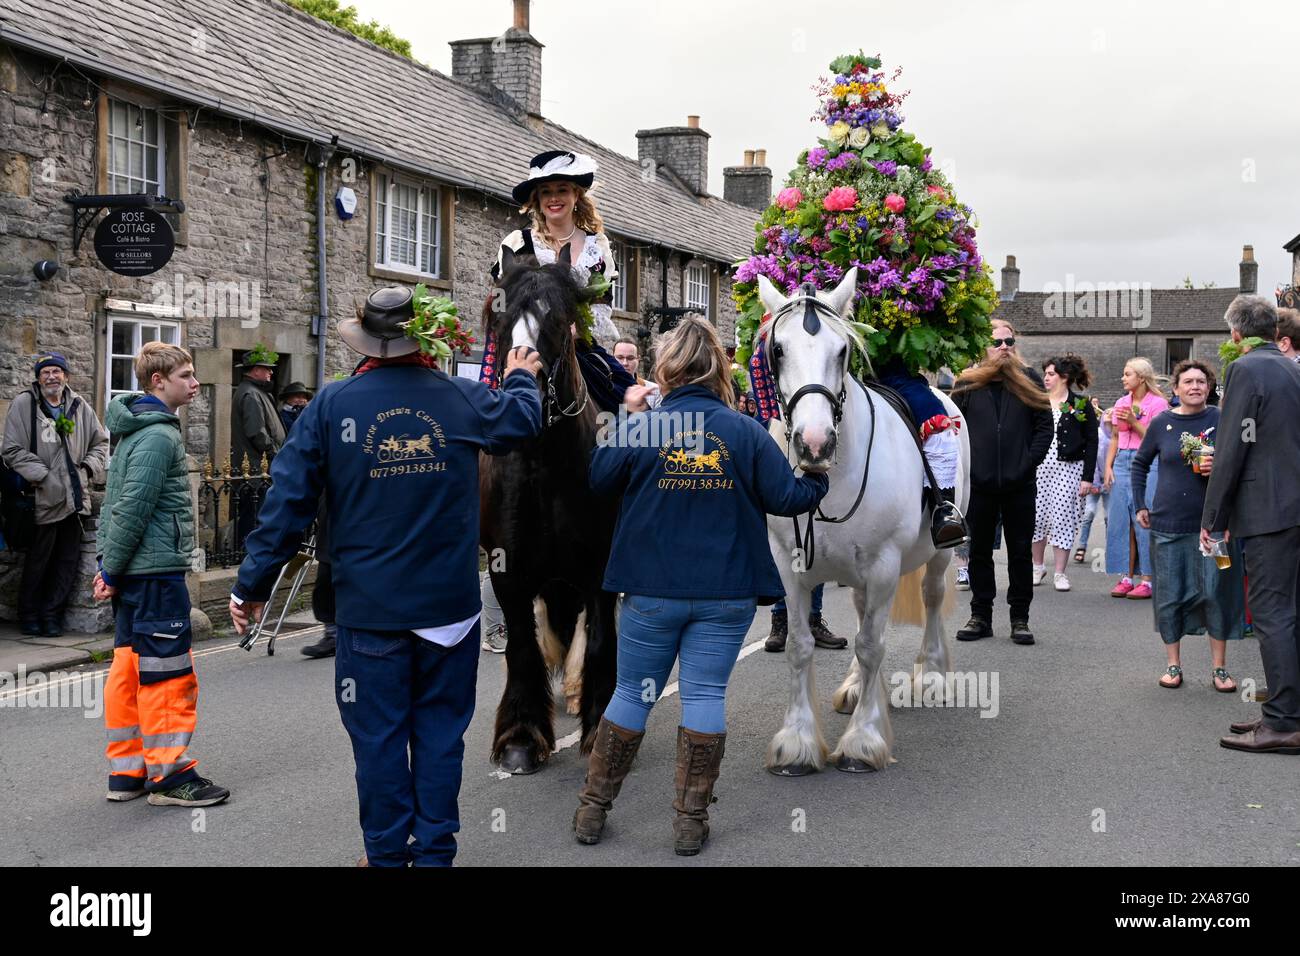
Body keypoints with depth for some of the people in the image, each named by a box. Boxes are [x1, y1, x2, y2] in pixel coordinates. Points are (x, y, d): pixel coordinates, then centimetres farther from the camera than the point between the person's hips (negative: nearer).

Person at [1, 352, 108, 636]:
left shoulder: (80, 406, 9)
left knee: (69, 558, 8)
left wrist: (90, 469, 3)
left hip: (75, 496, 5)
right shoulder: (23, 404, -4)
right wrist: (44, 476, -15)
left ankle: (51, 613, 21)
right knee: (39, 558, 4)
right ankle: (29, 613, 21)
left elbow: (100, 442, 20)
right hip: (43, 497, -4)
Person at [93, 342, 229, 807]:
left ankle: (126, 772, 18)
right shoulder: (159, 436, -15)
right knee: (168, 674, -3)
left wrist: (107, 568, 12)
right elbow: (131, 510, -19)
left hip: (134, 575, 10)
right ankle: (170, 775, 3)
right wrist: (111, 572, -12)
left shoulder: (137, 431, 15)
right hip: (157, 572, -10)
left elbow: (115, 504, 16)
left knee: (129, 671, 12)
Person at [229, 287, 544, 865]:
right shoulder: (463, 399, -4)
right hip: (450, 605, 1)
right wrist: (522, 378, 39)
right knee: (440, 731, 12)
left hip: (370, 609, -1)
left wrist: (253, 585, 1)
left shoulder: (331, 405, -7)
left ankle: (388, 855, 17)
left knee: (379, 737, 9)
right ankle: (434, 853, 19)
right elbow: (522, 420, 17)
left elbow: (288, 502, -6)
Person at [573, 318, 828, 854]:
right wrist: (820, 481, 17)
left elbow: (598, 480, 5)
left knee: (632, 693, 12)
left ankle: (593, 809, 21)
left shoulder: (641, 428, -9)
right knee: (706, 695, 6)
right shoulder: (746, 432, -7)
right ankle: (691, 820, 9)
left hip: (651, 592, 0)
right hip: (727, 593, 0)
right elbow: (787, 498, -4)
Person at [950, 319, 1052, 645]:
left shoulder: (1029, 380, 4)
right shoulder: (968, 383, 4)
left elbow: (1045, 426, 3)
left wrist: (1029, 462, -7)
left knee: (1020, 552, 5)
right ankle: (980, 616, 17)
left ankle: (1020, 618, 13)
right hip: (979, 484, 1)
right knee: (979, 551, 8)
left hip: (1019, 484, -1)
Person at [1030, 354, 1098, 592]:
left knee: (1062, 518, -3)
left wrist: (1087, 478, -6)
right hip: (1038, 467, 3)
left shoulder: (1081, 405, 1)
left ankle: (1060, 573, 6)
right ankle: (1038, 566, 21)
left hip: (1068, 469, -3)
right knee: (1036, 517, 2)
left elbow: (1092, 442, 0)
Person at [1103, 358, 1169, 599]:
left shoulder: (1157, 403, -3)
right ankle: (1126, 578, 8)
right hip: (1122, 462, 6)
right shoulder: (1121, 404, 14)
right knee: (1122, 521, 3)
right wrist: (1108, 467, 7)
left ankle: (1148, 580, -2)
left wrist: (1134, 422, -15)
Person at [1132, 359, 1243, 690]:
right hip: (1168, 524, 1)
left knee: (1217, 594, -1)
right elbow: (1140, 463, 15)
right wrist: (1140, 505, 10)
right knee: (1169, 596, 6)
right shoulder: (1161, 423, 2)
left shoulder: (1221, 420, -2)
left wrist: (1220, 468, -16)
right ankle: (1173, 665, 19)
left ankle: (1220, 668, 10)